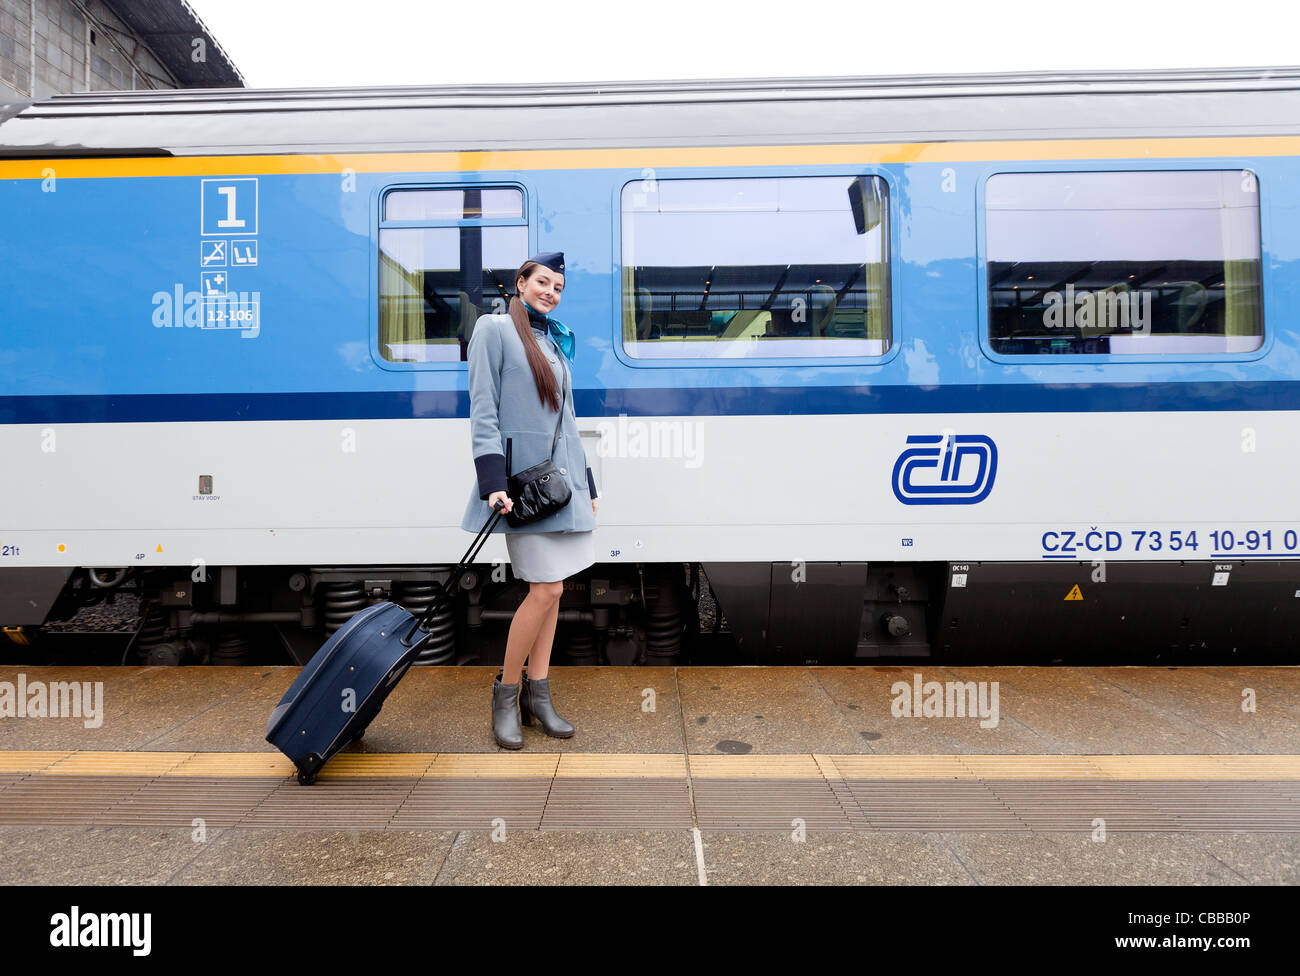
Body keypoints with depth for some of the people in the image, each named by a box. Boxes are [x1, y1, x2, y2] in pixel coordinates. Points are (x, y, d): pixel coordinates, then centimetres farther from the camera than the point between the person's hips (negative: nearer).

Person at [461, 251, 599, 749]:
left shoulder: (557, 343, 19)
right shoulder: (495, 329, -1)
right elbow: (482, 411, -9)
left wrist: (586, 484, 19)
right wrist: (492, 481, -20)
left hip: (561, 472, 7)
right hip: (521, 471, -7)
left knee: (550, 588, 7)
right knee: (546, 589, -11)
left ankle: (537, 693, 18)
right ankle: (506, 692, 8)